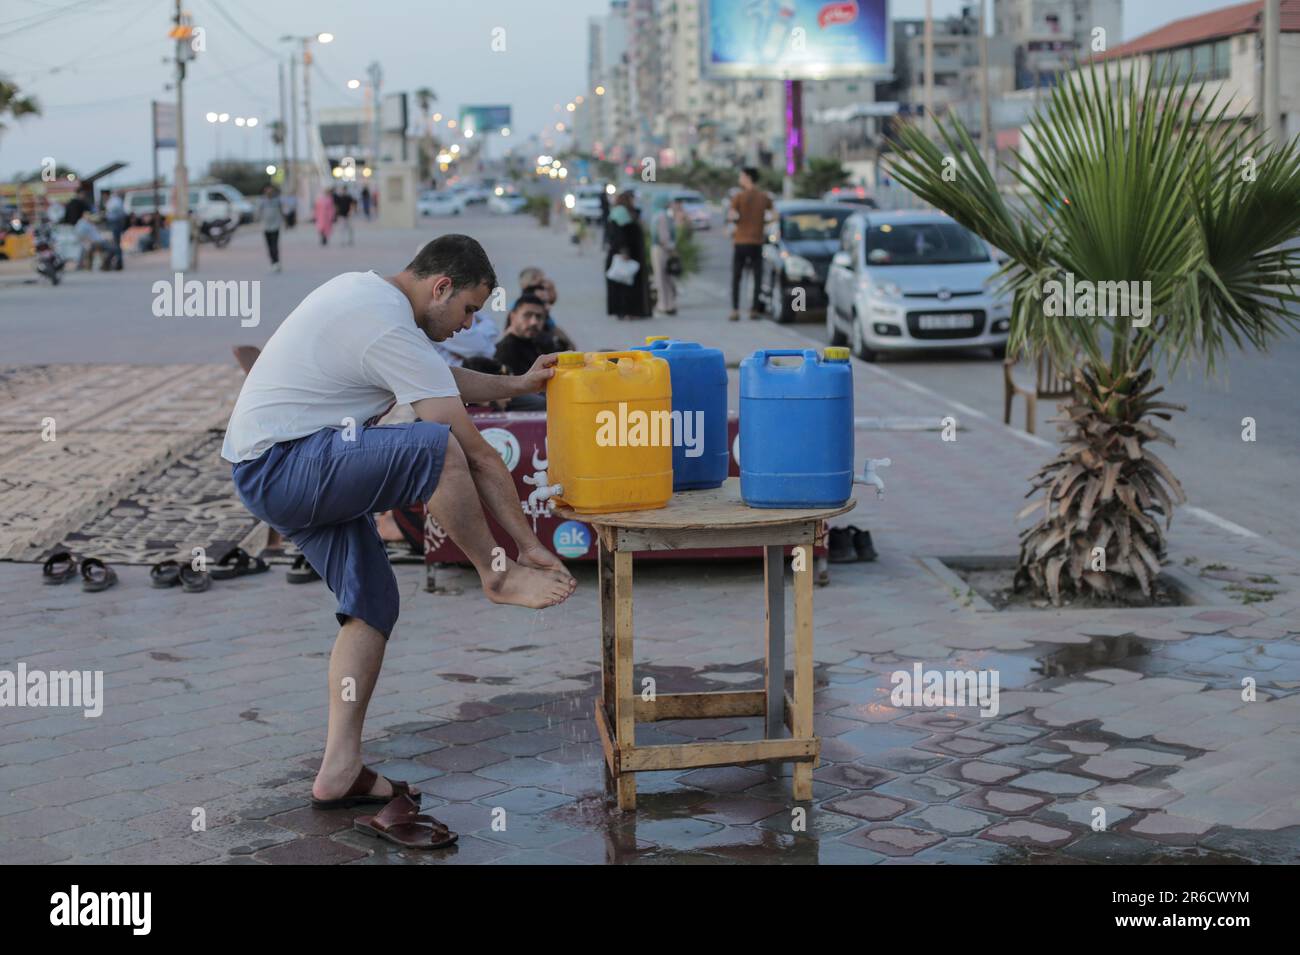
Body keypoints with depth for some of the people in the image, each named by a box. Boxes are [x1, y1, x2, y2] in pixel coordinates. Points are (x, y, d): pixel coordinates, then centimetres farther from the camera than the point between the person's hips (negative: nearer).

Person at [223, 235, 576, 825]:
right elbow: (476, 455, -15)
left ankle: (340, 773, 8)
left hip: (264, 472, 11)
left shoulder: (365, 290, 12)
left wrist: (518, 385, 29)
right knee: (436, 447, -28)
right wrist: (530, 544, -9)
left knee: (373, 603, 9)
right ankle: (497, 576, -6)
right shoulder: (392, 331, -19)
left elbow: (438, 375, 31)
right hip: (283, 470, -11)